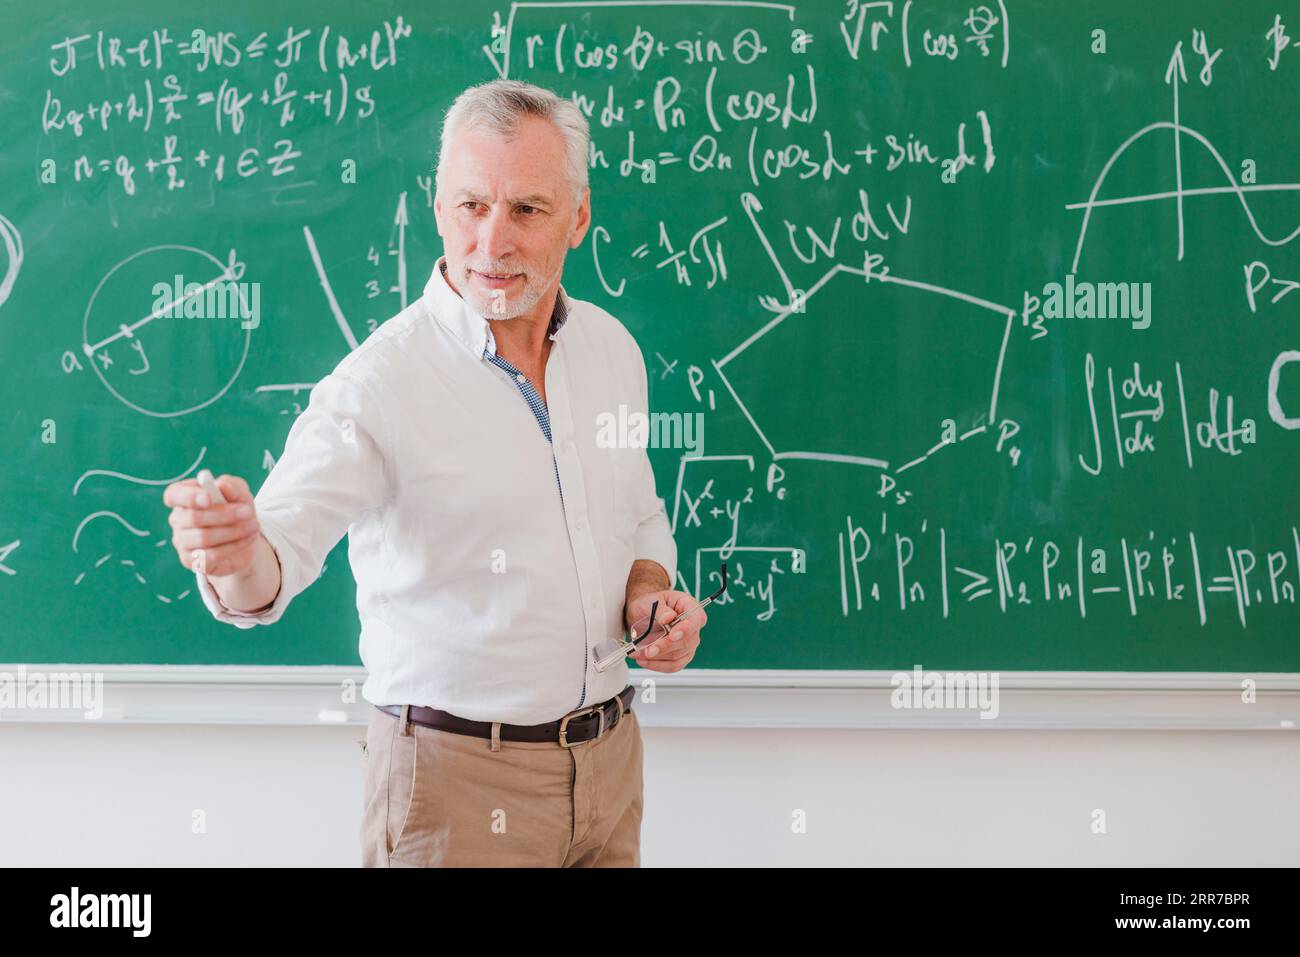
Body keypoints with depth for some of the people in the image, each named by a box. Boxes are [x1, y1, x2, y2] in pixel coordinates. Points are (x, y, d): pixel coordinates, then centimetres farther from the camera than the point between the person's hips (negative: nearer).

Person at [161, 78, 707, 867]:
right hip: (459, 779, -5)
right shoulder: (379, 382, -15)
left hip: (610, 755, 5)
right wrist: (238, 554, -48)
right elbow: (286, 543, -26)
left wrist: (650, 595, -4)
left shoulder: (614, 349, 2)